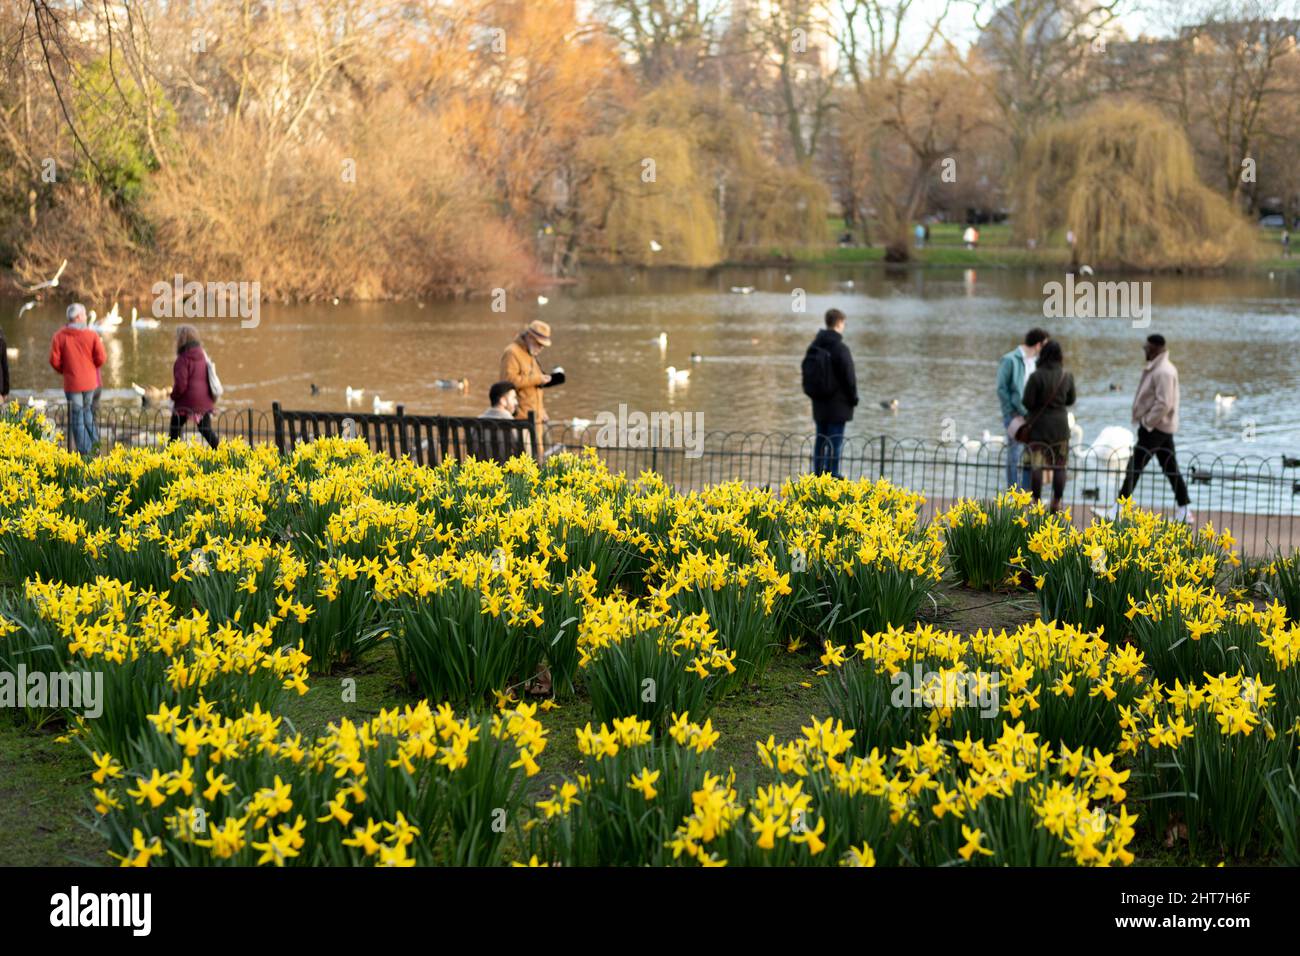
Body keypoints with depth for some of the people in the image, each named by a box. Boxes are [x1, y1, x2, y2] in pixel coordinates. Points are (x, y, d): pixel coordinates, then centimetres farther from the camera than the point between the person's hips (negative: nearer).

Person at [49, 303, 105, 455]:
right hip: (90, 381, 2)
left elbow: (54, 360, -7)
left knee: (76, 415, 5)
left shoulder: (59, 336, -6)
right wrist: (100, 345, 12)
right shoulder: (92, 336, -7)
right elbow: (101, 359, -8)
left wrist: (64, 371, 12)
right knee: (86, 410, 22)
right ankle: (94, 440, 17)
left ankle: (84, 449, 3)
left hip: (72, 382, -2)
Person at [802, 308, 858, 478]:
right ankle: (832, 474, -2)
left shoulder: (814, 347, 6)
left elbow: (807, 372, 13)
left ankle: (817, 472, 17)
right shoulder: (840, 349, -17)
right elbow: (849, 376, -15)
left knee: (821, 438, 14)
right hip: (838, 403, -7)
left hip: (819, 402, 7)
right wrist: (853, 398, -2)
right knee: (835, 440, -2)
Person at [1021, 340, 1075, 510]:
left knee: (1036, 465, 2)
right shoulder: (1067, 376, -1)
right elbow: (1070, 400, 12)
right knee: (1059, 466, 9)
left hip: (1040, 424, -3)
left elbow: (1027, 402, -13)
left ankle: (1036, 502, 2)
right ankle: (1056, 503, 11)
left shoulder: (1036, 376, -15)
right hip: (1060, 423, 3)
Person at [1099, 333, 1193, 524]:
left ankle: (1116, 512, -4)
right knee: (1171, 468, 11)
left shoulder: (1163, 372, -19)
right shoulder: (1156, 368, 14)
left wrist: (1147, 423, -18)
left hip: (1155, 427, -10)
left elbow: (1164, 403, -25)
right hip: (1161, 427, 10)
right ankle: (1185, 511, 14)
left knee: (1134, 467, -7)